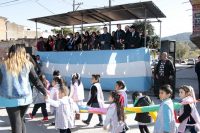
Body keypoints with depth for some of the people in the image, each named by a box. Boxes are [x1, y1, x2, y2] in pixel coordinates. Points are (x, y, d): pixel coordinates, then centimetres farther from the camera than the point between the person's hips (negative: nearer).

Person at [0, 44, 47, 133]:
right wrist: (44, 91, 13)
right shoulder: (27, 64, 1)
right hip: (25, 97, 2)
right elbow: (35, 80, 4)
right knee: (20, 120, 23)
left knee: (15, 124, 6)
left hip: (10, 99, -2)